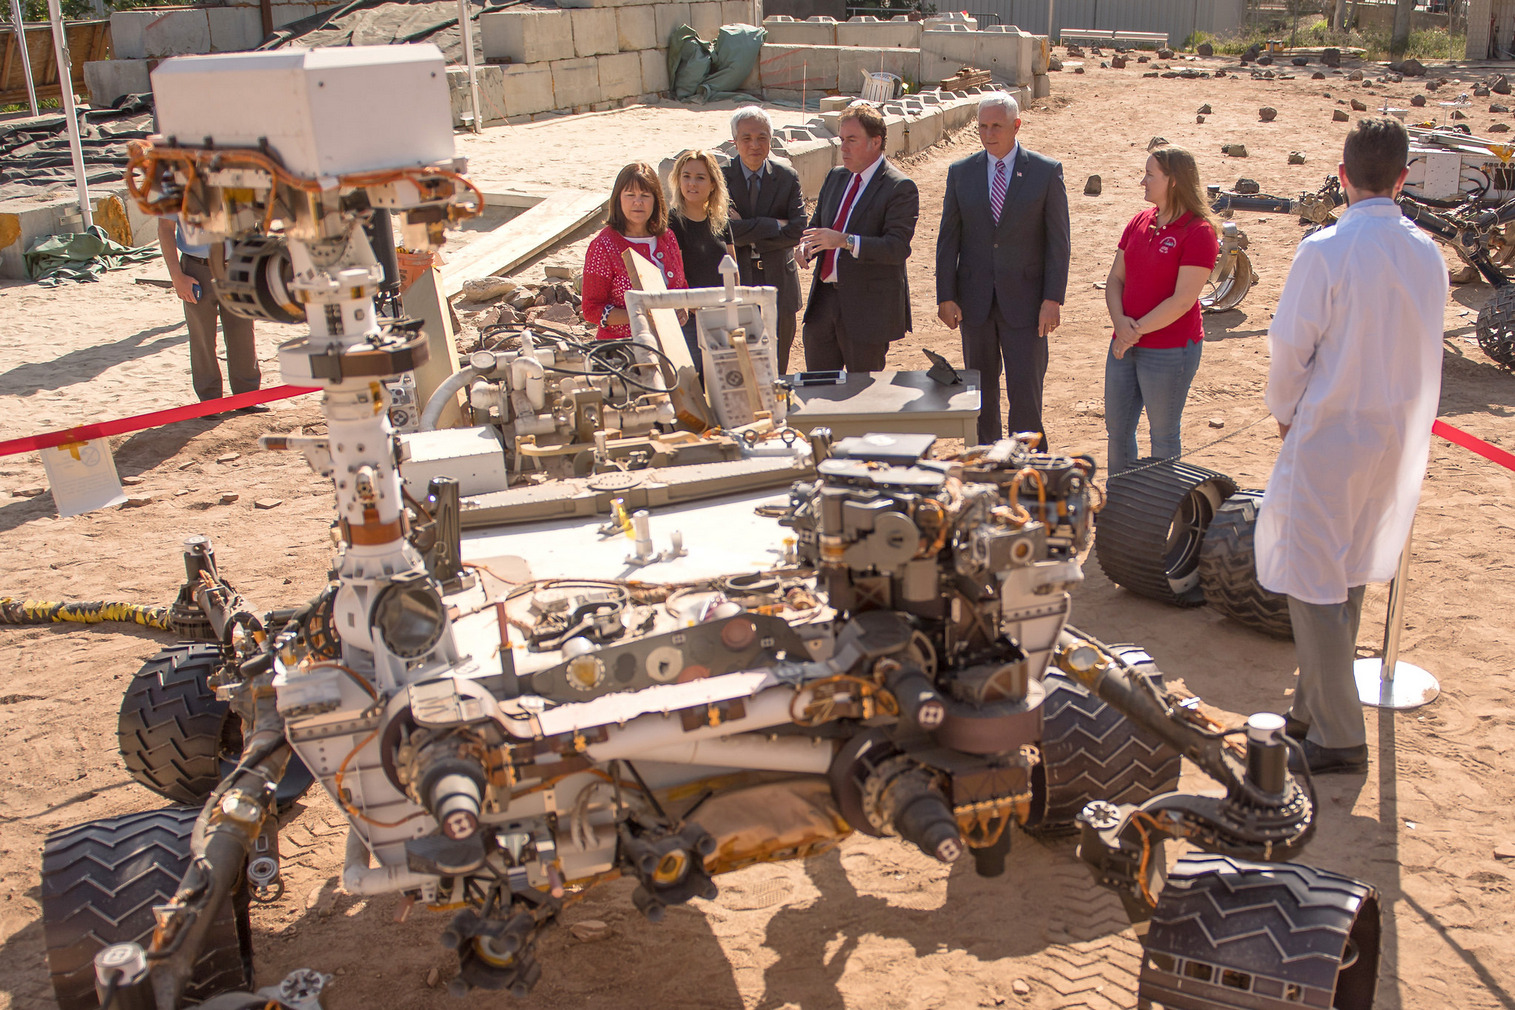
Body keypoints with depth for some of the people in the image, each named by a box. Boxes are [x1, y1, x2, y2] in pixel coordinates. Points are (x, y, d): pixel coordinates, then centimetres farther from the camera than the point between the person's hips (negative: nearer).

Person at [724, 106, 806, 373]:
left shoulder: (787, 177, 1)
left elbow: (797, 231, -9)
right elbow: (727, 231, -18)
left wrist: (749, 237, -15)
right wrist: (774, 225, -16)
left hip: (778, 282, 2)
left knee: (776, 371, 11)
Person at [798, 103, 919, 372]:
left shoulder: (900, 187, -11)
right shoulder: (836, 176, 12)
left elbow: (897, 248, -21)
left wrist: (845, 241, -32)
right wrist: (807, 246, -6)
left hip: (868, 307, -6)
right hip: (824, 299, 7)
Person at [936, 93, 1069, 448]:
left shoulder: (1047, 172, -1)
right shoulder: (961, 172, 5)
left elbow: (1058, 241, -3)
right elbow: (948, 238, 5)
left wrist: (1053, 299, -10)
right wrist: (946, 296, -2)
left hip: (1024, 302, -2)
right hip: (974, 302, 3)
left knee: (1025, 393, -4)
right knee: (981, 394, 10)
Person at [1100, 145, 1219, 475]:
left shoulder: (1198, 233, -13)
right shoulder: (1139, 223, 8)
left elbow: (1183, 300, -18)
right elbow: (1116, 277, 8)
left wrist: (1137, 330, -14)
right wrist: (1120, 321, -9)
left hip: (1170, 351, -7)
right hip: (1125, 346, 7)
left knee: (1164, 434, 7)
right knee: (1117, 428, 15)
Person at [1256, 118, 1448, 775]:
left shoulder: (1326, 251, -17)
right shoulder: (1427, 254, 2)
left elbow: (1289, 347, -13)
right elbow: (1422, 348, 8)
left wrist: (1285, 413, 4)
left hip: (1330, 436, -7)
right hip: (1400, 439, 7)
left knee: (1314, 584, 2)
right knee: (1347, 579, 18)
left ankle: (1337, 739, 8)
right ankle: (1316, 712, 31)